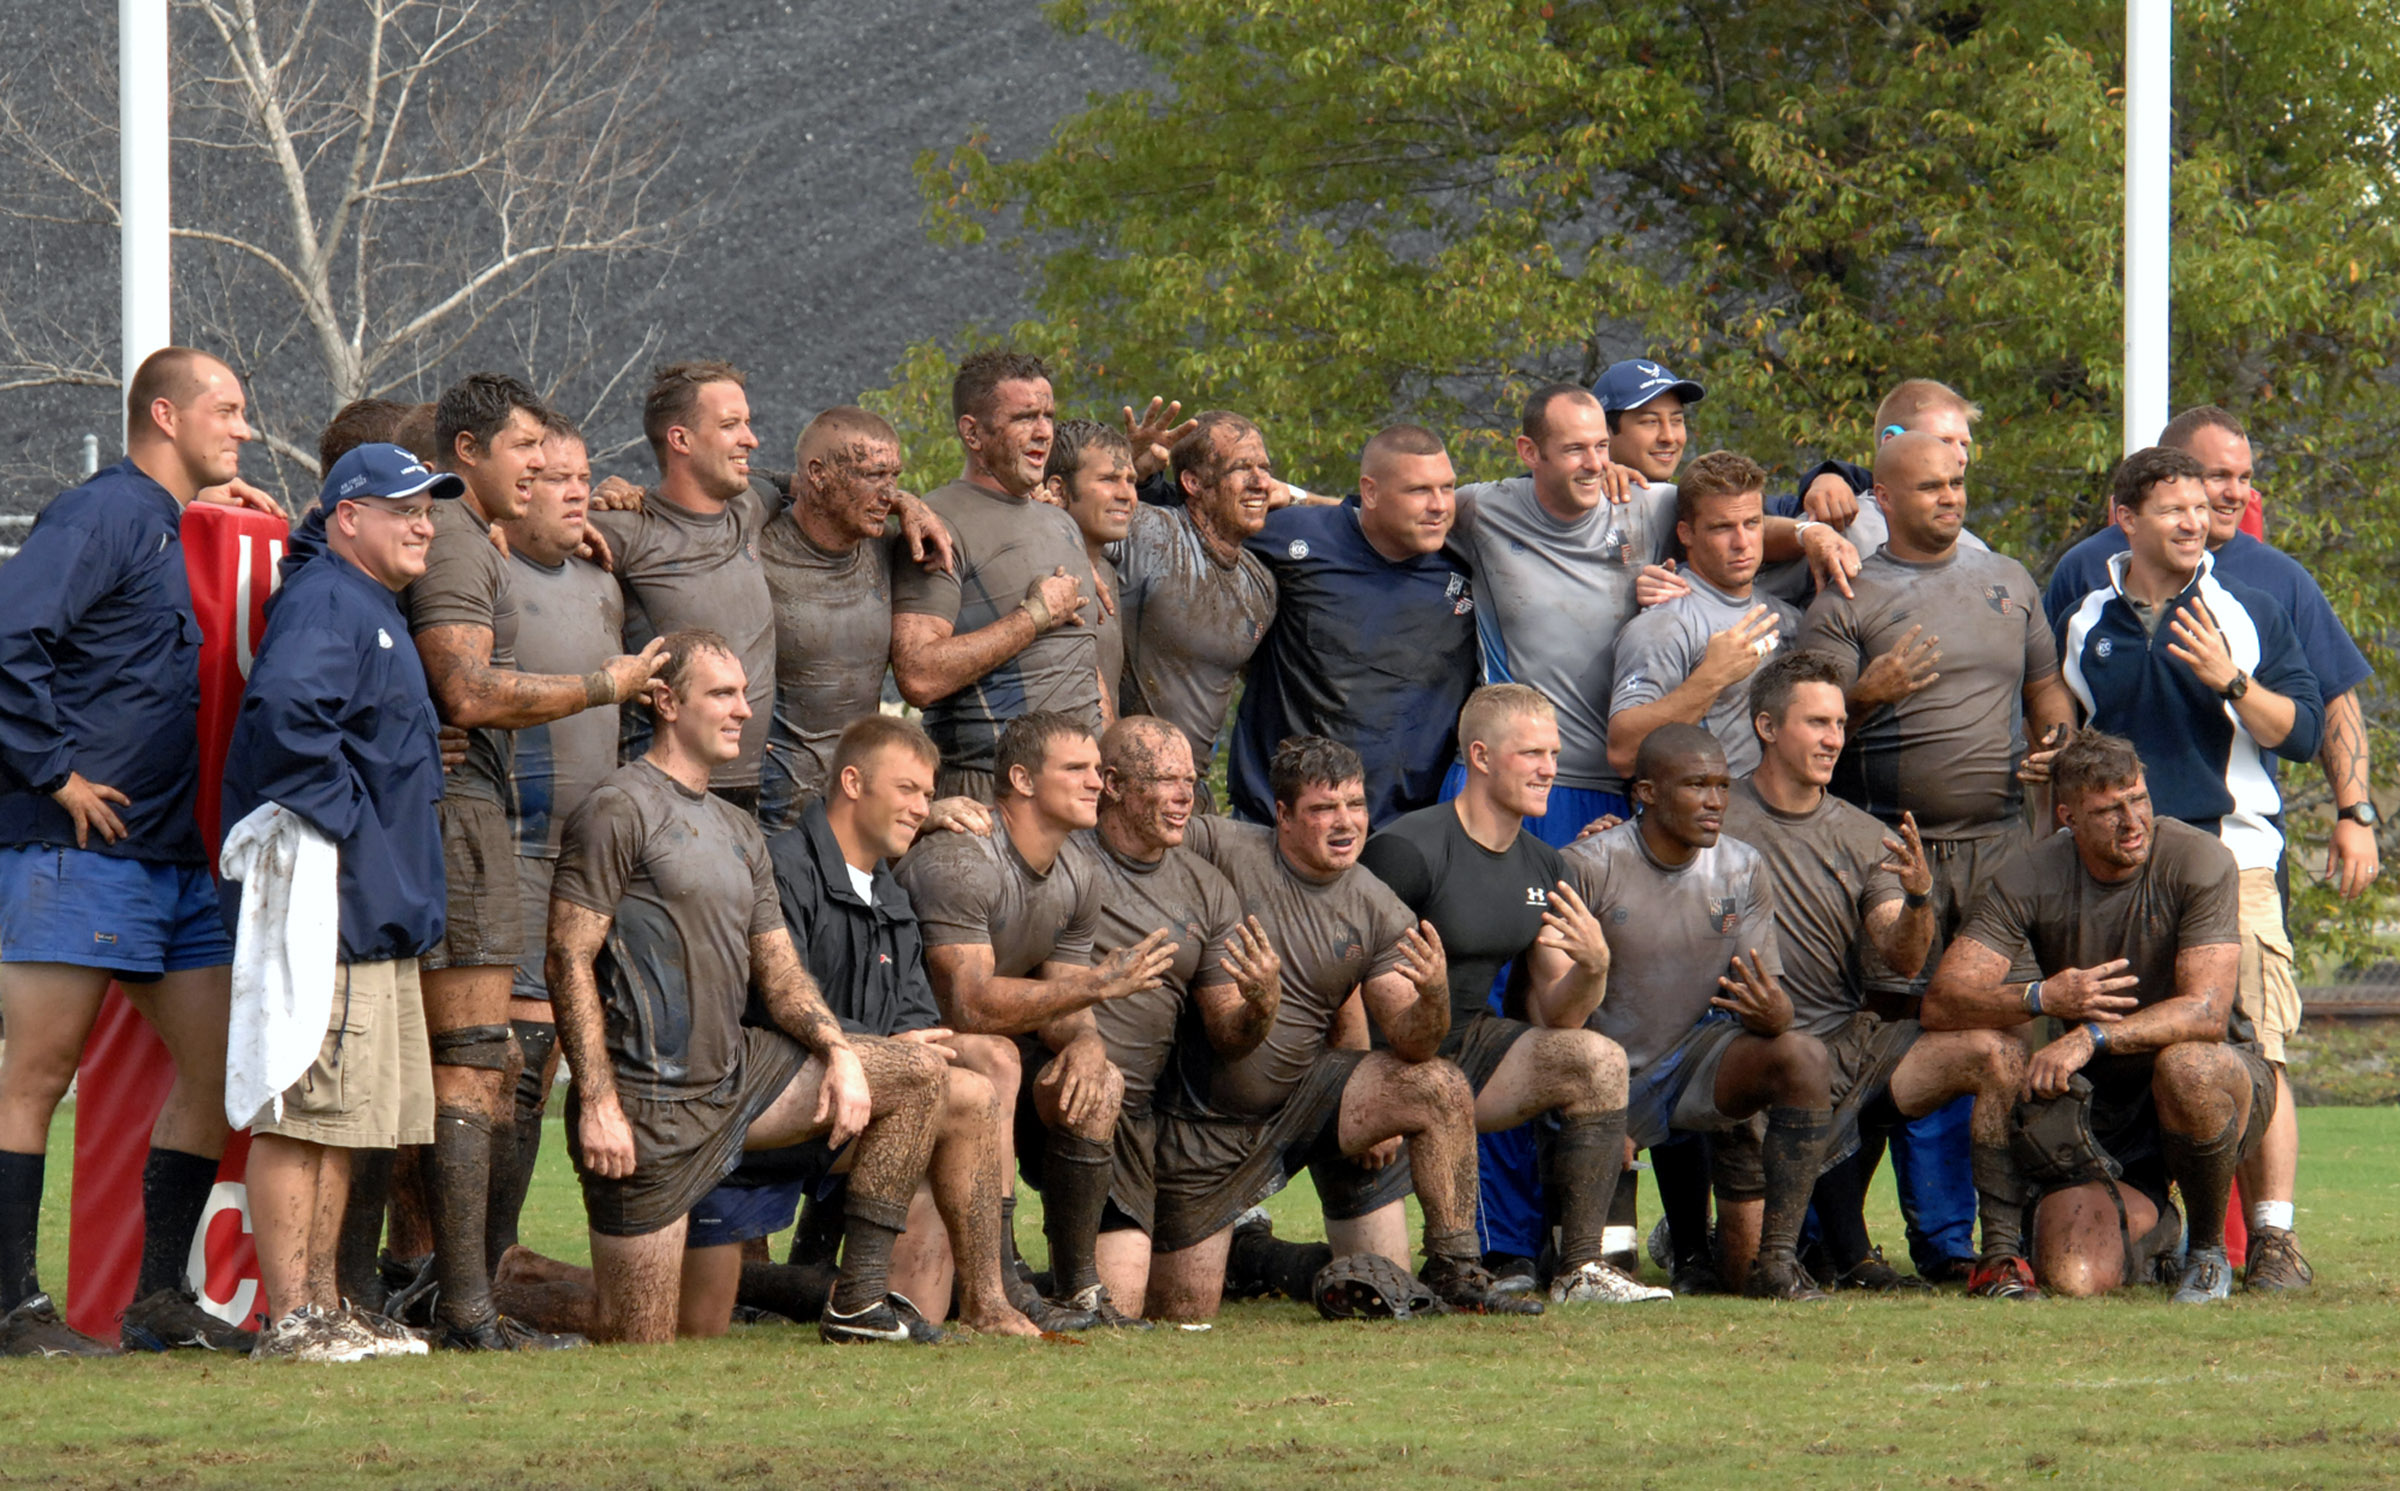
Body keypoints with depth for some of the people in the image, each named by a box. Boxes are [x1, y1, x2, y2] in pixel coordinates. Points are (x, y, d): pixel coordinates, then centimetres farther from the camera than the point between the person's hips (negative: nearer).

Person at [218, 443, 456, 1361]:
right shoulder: (325, 605, -11)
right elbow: (283, 711, -29)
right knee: (305, 1113, -10)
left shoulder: (374, 612, 23)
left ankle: (323, 1308, 18)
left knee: (344, 1124, 13)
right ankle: (289, 1318, -10)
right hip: (330, 903, -11)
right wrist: (340, 819, -22)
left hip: (378, 916, 11)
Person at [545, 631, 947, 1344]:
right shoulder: (618, 811, -8)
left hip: (736, 1073, 8)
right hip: (650, 1104, -8)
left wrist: (837, 1049, -3)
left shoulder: (739, 831, 19)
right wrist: (597, 1104, -20)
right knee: (645, 1346, -10)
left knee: (918, 1071, 2)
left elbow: (778, 970, 17)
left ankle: (857, 1302, 1)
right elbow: (570, 962, -13)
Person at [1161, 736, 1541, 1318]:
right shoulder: (1221, 851, -13)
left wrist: (1434, 997, -32)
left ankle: (1454, 1270, -8)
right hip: (1205, 1114, -3)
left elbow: (1408, 1041, -9)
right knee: (1182, 1310, -2)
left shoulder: (1380, 914, -3)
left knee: (1442, 1089, -23)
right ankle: (1245, 1248, 34)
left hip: (1304, 1090, 3)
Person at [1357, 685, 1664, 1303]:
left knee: (1599, 1060, -19)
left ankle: (1580, 1269, -17)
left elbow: (1557, 1015, 8)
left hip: (1472, 1040, 7)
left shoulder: (1542, 869, 9)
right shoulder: (1409, 850, -15)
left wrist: (1593, 968, -15)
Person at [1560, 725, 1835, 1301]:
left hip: (1699, 1057, 3)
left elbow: (1772, 999, 0)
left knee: (1805, 1058, -29)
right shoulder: (1591, 868, -12)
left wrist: (1771, 1014, -28)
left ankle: (1776, 1262, -26)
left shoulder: (1742, 870, 1)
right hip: (1612, 1083, -3)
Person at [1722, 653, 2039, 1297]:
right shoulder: (1717, 820, 2)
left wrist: (1918, 897, -21)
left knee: (1998, 1055, -21)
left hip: (1860, 1033, 4)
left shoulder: (1863, 838, 12)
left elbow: (1903, 961, 2)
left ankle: (2003, 1256, -19)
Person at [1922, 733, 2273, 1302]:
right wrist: (2041, 997, -34)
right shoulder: (2031, 881, -9)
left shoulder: (2199, 861, -17)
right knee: (2071, 1277, -20)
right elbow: (1941, 1003, -15)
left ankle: (2208, 1248, -10)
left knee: (2184, 1064, -40)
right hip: (2105, 1110, 2)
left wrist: (2091, 1037, -41)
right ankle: (2148, 1226, 21)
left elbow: (2207, 1012, -27)